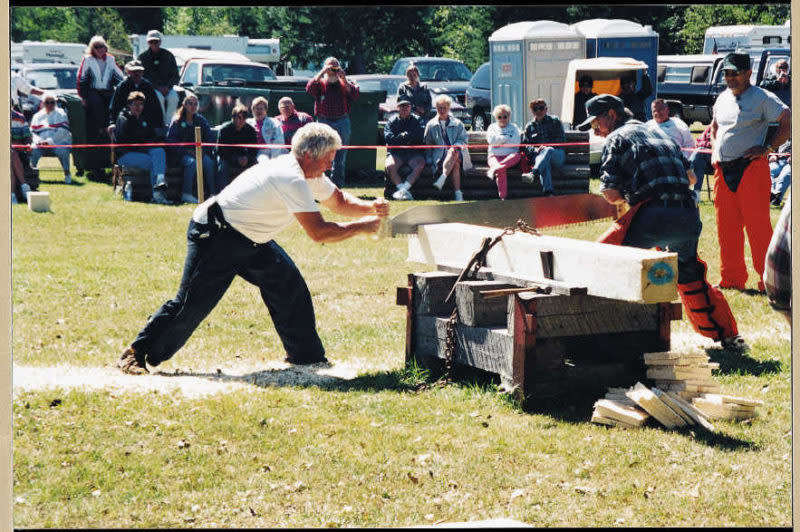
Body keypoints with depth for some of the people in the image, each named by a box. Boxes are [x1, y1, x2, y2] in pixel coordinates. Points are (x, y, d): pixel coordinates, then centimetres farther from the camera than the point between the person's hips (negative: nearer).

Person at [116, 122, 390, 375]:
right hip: (213, 236, -10)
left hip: (249, 239, 10)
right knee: (191, 303, -10)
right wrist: (361, 227, -19)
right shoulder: (292, 179, -28)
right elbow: (318, 232, -30)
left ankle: (306, 355, 12)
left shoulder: (311, 175, 3)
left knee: (288, 283, 2)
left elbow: (339, 201, 18)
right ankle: (136, 354, 1)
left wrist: (370, 207, 0)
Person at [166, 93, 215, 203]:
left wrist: (202, 150, -9)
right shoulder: (177, 121, 4)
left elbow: (210, 138, 9)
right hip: (181, 154, -3)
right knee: (192, 162, -35)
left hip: (199, 152, 3)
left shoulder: (201, 120, 14)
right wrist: (187, 151, -14)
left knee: (209, 161, -28)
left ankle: (212, 193, -28)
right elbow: (170, 140, -4)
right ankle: (186, 194, -35)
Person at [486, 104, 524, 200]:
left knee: (517, 156, -37)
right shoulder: (492, 127, 16)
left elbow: (516, 142, -3)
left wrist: (499, 140, -1)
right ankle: (503, 196, -40)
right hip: (495, 156, -1)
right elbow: (491, 140, -4)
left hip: (510, 156, 1)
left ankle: (493, 169, -49)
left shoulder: (513, 127, 15)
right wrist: (507, 138, -2)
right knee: (501, 171, -33)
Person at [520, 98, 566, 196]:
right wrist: (536, 149, -13)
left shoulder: (554, 121, 15)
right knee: (545, 163, -38)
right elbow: (526, 145, 11)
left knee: (549, 150, -39)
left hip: (557, 154, -1)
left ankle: (533, 174, -62)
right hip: (538, 155, 1)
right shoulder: (529, 126, 20)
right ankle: (548, 193, -57)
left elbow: (562, 140, 7)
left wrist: (546, 147, -8)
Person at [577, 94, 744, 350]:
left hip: (654, 216, -7)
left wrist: (628, 194, 21)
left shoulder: (616, 138, 8)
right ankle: (728, 335, 29)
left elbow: (611, 194, 2)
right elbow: (690, 177, 27)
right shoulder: (659, 133, 28)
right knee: (689, 276, 26)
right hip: (690, 218, 7)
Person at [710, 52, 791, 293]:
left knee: (758, 225, -8)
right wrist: (714, 151, 18)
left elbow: (788, 122, -8)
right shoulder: (722, 98, 16)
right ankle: (731, 279, 17)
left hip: (751, 168, -7)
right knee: (726, 227, 8)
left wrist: (767, 148, -13)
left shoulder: (763, 98, -4)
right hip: (722, 171, 7)